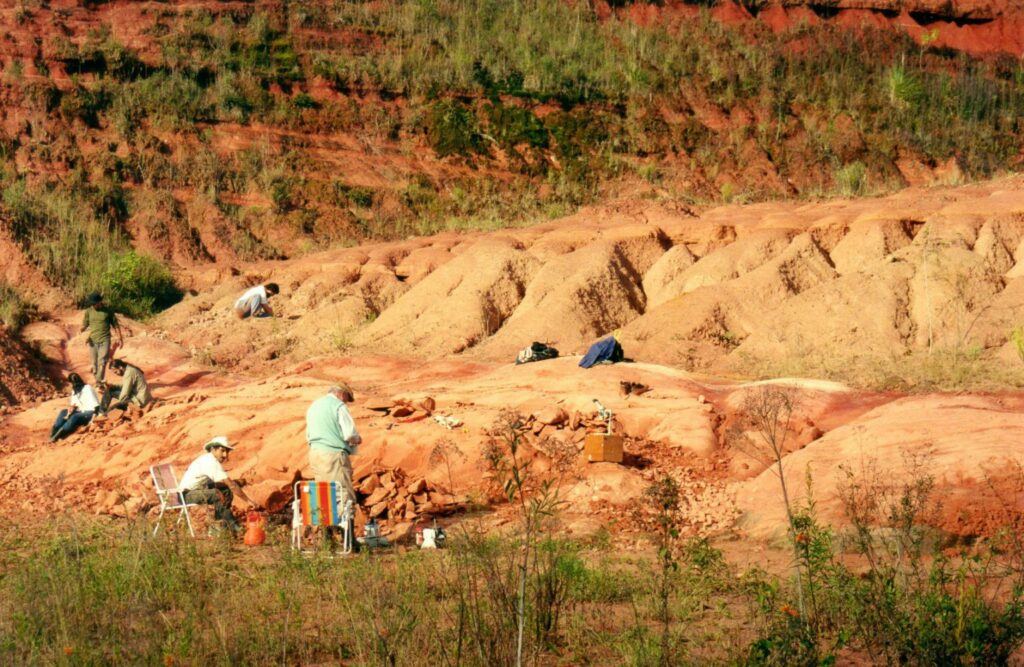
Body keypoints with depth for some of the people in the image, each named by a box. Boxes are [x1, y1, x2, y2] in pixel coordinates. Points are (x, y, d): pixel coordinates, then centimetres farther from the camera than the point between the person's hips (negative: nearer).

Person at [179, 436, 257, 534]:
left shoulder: (207, 459, 9)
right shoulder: (211, 463, -22)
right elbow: (230, 484, -26)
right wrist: (247, 501, -25)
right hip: (187, 494, -11)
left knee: (227, 491, 10)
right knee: (217, 494, -33)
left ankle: (224, 523, 11)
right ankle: (232, 526, -27)